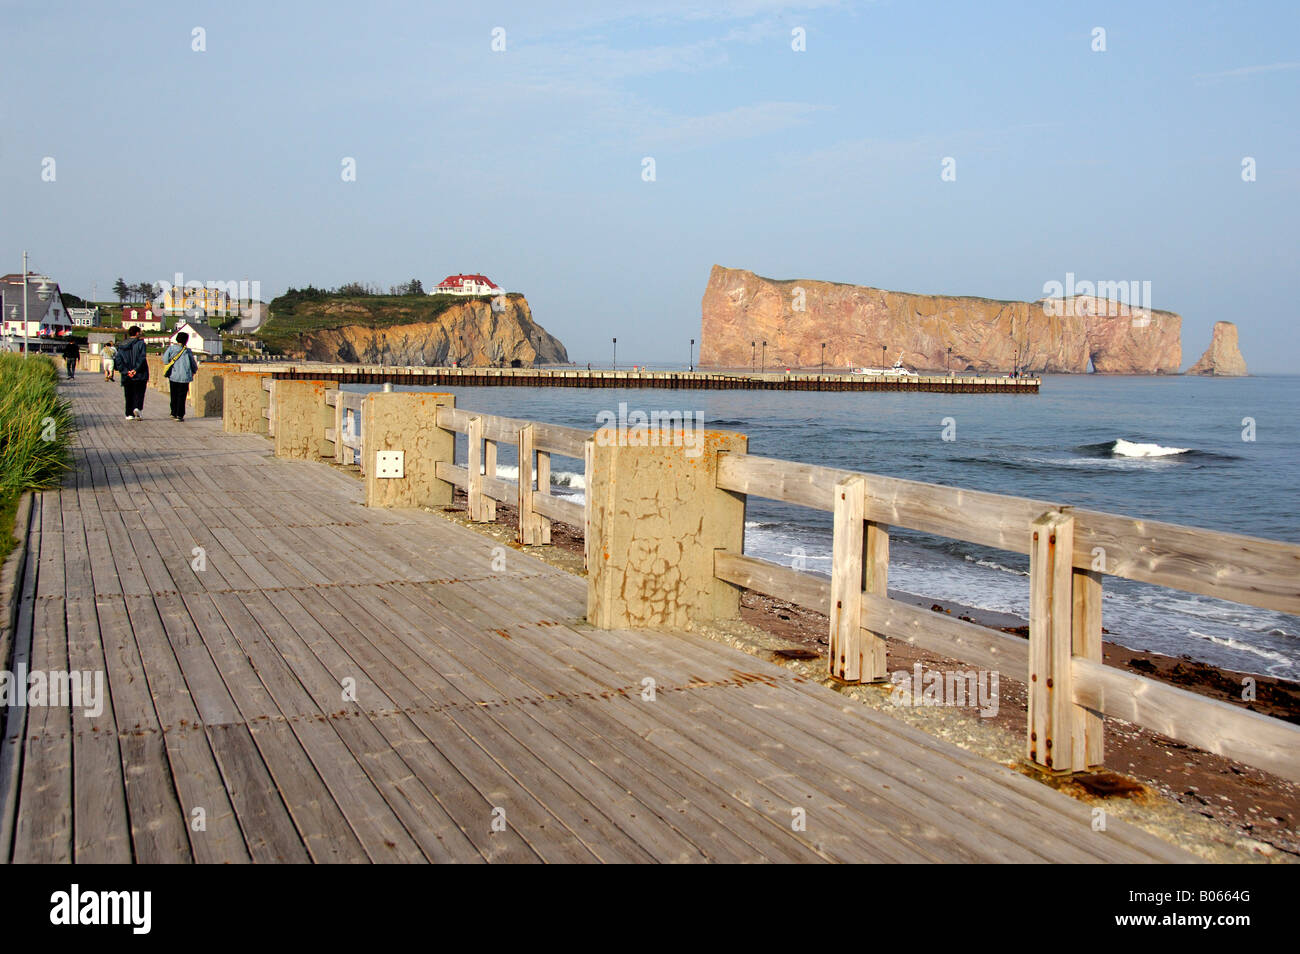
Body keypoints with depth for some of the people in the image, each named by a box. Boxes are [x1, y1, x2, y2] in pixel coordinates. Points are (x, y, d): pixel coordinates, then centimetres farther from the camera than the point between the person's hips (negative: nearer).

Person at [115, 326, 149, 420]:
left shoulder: (122, 345, 9)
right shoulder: (140, 343, -5)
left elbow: (117, 360, 1)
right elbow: (142, 358, -17)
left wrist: (126, 371, -5)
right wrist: (136, 369, -13)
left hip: (127, 376, 4)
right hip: (139, 375, -4)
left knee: (128, 395, 12)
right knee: (139, 393, 3)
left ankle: (129, 414, 11)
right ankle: (137, 407, -20)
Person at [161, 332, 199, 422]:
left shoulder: (171, 348, 0)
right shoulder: (187, 351, -2)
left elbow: (165, 360, -7)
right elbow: (193, 364, 5)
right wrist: (194, 371, 25)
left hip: (173, 375, 2)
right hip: (184, 376, -2)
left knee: (174, 395, 15)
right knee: (182, 396, 3)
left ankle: (173, 413, 20)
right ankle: (179, 415, -1)